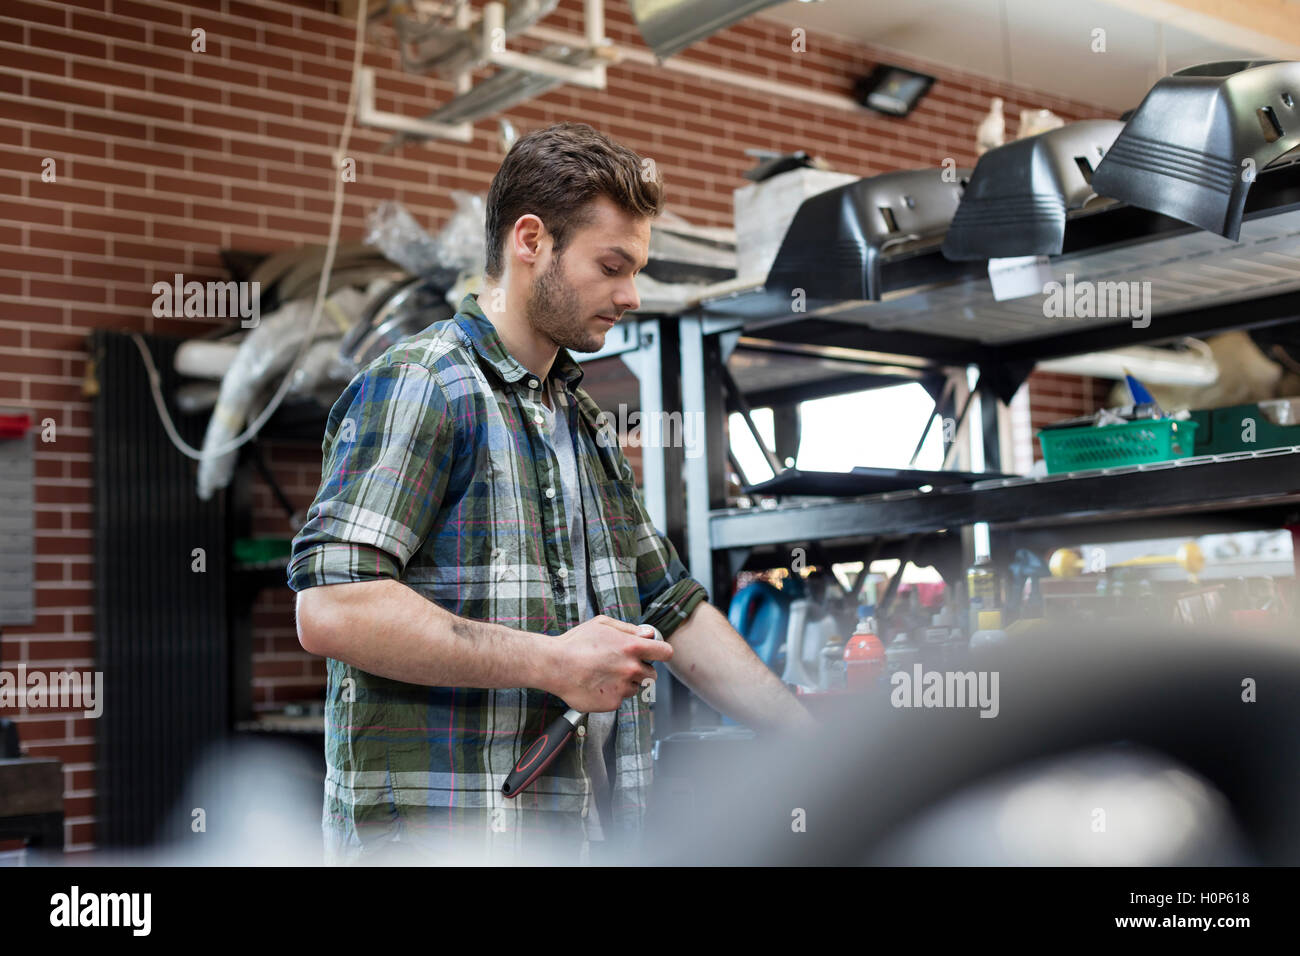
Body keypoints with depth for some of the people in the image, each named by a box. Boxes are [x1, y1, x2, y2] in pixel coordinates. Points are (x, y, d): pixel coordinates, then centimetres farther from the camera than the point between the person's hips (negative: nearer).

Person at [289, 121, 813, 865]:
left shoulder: (584, 421, 18)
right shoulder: (418, 386, -10)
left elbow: (674, 608, 20)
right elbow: (332, 609, -22)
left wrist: (829, 752, 14)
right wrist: (550, 662, -18)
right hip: (441, 837, -8)